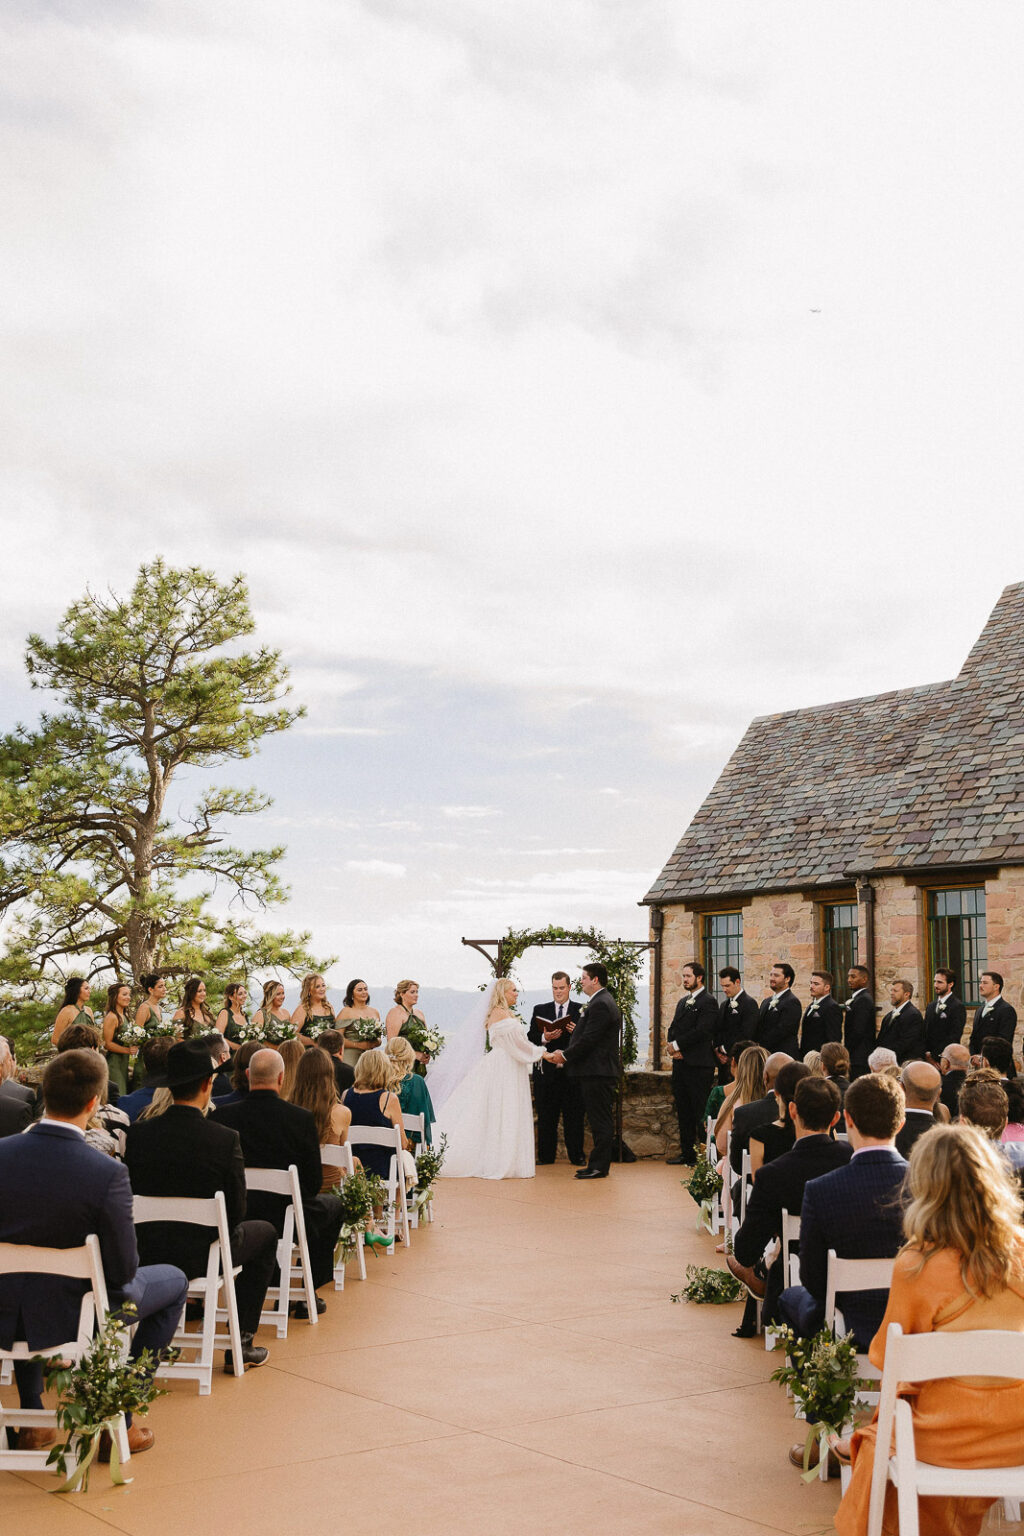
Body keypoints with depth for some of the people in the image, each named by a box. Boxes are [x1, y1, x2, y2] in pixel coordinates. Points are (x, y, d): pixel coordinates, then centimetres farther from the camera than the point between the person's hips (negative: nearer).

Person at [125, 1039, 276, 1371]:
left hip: (146, 1252, 4)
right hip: (203, 1255, -4)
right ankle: (240, 1345, 21)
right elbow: (236, 1211, -11)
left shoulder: (139, 1132, -9)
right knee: (265, 1233, 24)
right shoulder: (225, 1138, -18)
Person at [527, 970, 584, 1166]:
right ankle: (546, 1156, 12)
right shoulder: (540, 1010, 11)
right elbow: (530, 1037, 3)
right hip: (547, 1071, 2)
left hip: (572, 1071, -1)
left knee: (574, 1116, 2)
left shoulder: (581, 1011, 6)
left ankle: (576, 1155, 9)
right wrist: (544, 1038, -16)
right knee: (546, 1116, 5)